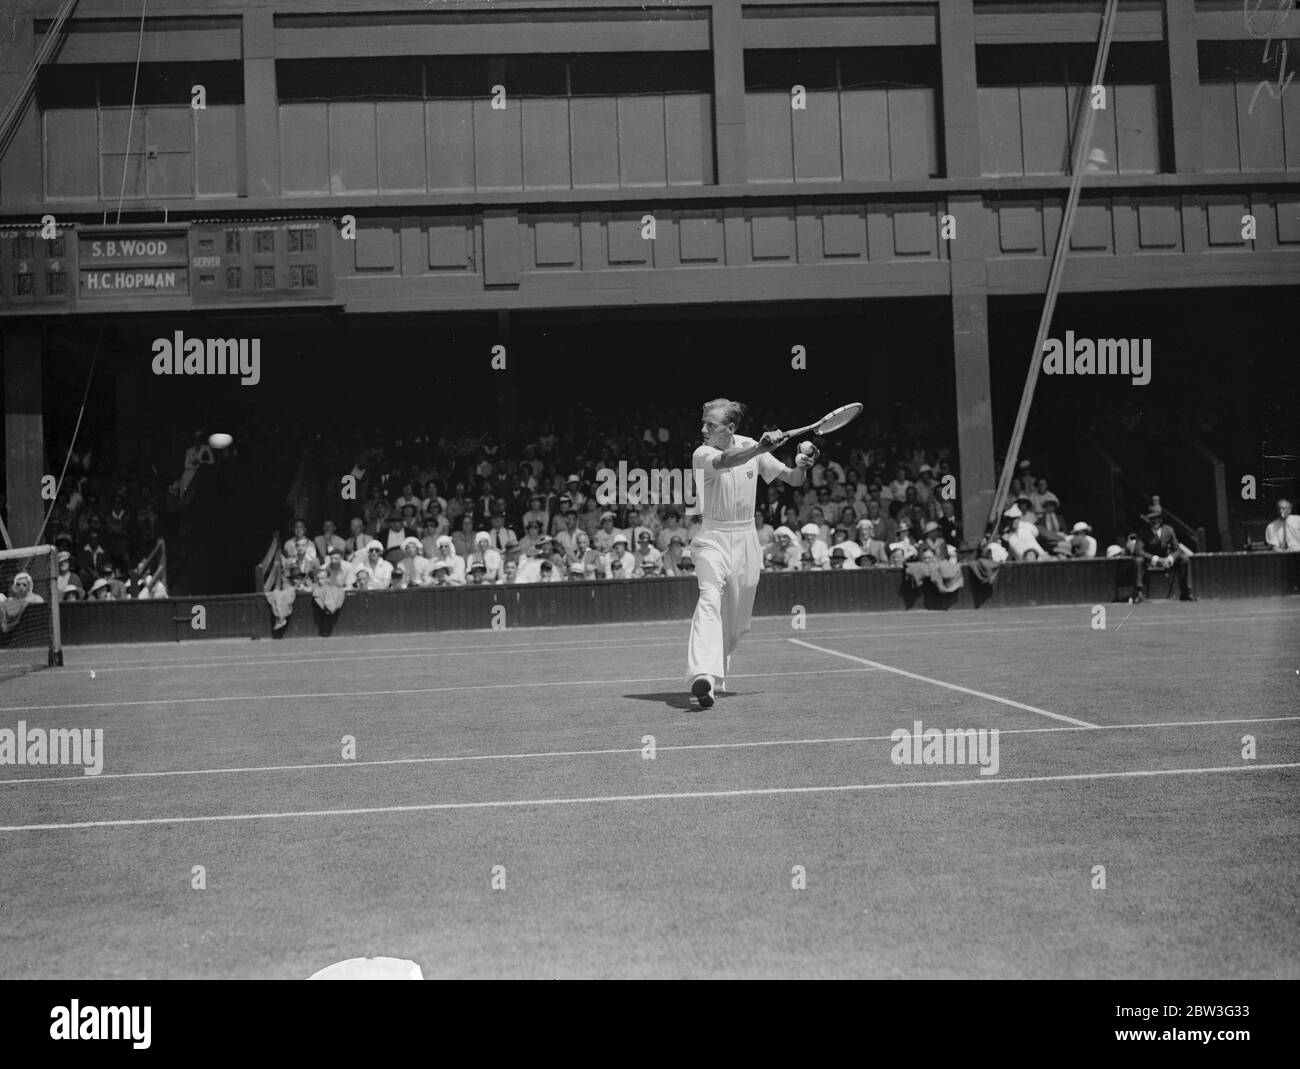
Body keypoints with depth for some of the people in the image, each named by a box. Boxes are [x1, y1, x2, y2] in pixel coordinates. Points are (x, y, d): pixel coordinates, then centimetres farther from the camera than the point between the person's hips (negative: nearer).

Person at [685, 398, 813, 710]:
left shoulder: (751, 447, 0)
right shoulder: (702, 455, -12)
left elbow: (793, 479, 6)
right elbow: (725, 461, -37)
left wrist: (801, 466, -16)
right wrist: (760, 448, -52)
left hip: (746, 539, 4)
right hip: (713, 538, -4)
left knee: (737, 623, 10)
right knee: (710, 599, -29)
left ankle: (715, 668, 36)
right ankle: (702, 676, -41)